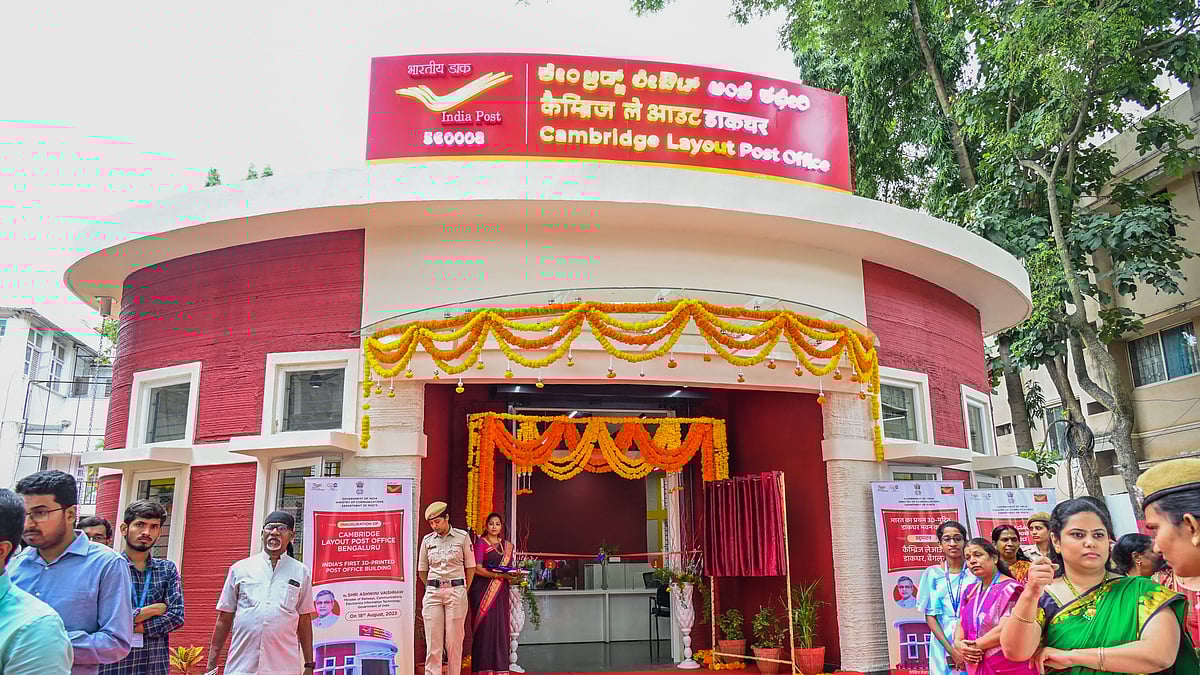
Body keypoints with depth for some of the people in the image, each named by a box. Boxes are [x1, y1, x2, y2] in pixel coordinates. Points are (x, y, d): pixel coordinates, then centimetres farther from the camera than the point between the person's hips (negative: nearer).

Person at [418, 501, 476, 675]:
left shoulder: (462, 537, -1)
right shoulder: (427, 540, 7)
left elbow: (470, 567, 5)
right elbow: (422, 570, 15)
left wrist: (464, 591, 7)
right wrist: (432, 588, 12)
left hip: (456, 591, -2)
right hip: (432, 593, 2)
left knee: (454, 641, 1)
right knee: (433, 642, 0)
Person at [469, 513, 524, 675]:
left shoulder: (507, 546, 15)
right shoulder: (481, 543, -2)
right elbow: (477, 569, -12)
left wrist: (515, 575, -4)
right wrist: (500, 575, -19)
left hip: (501, 593, 5)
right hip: (484, 592, -5)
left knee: (500, 628, 4)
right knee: (485, 628, -6)